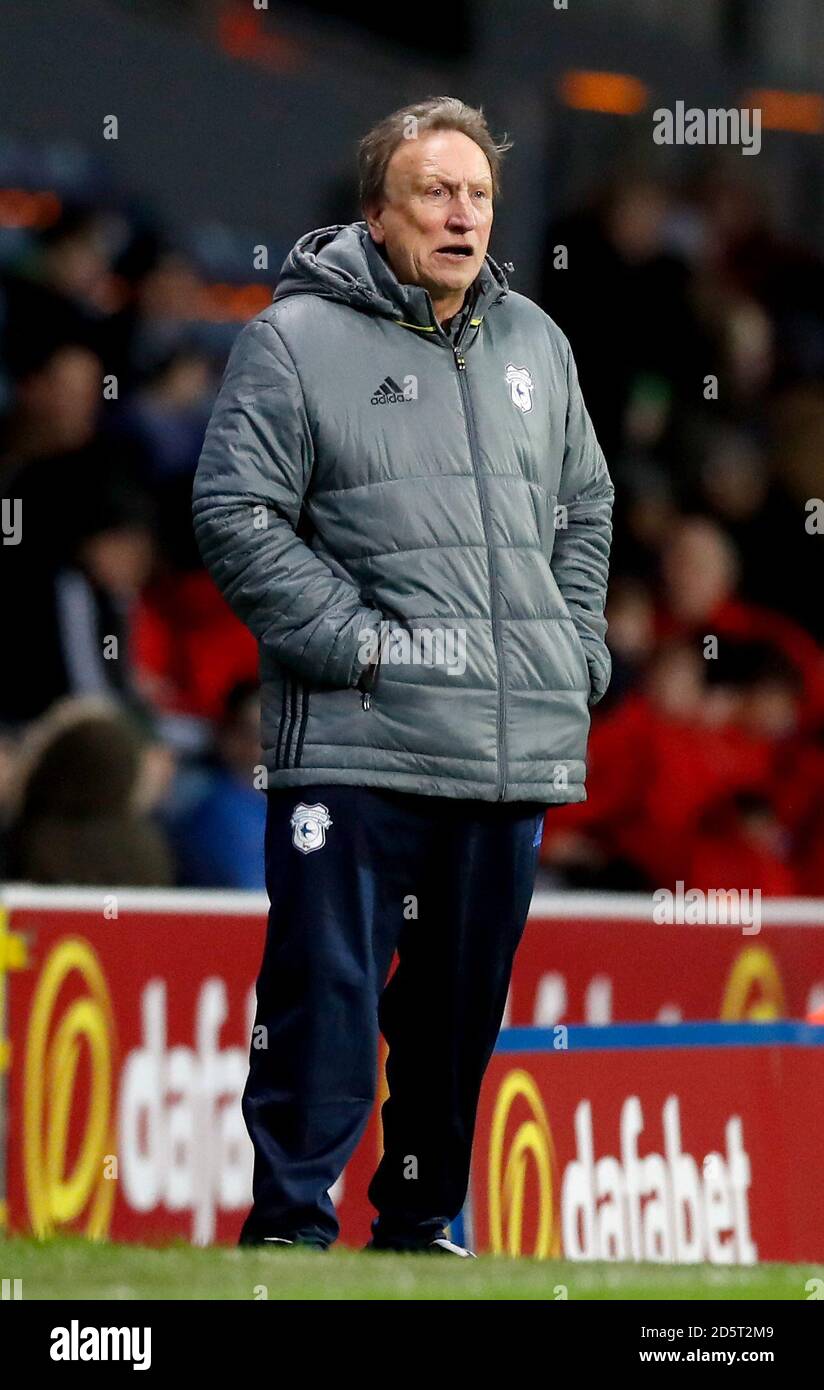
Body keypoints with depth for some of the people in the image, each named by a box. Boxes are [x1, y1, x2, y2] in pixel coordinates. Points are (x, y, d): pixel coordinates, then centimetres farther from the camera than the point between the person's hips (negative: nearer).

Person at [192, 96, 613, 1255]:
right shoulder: (298, 339, -4)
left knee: (463, 1006, 12)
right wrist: (358, 641, -13)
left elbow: (586, 510, 26)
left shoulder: (533, 342, 14)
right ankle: (290, 1227, -1)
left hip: (515, 752, 5)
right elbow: (236, 515, -9)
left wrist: (575, 651, 13)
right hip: (354, 742, -5)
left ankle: (420, 1224, 24)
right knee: (326, 991, -7)